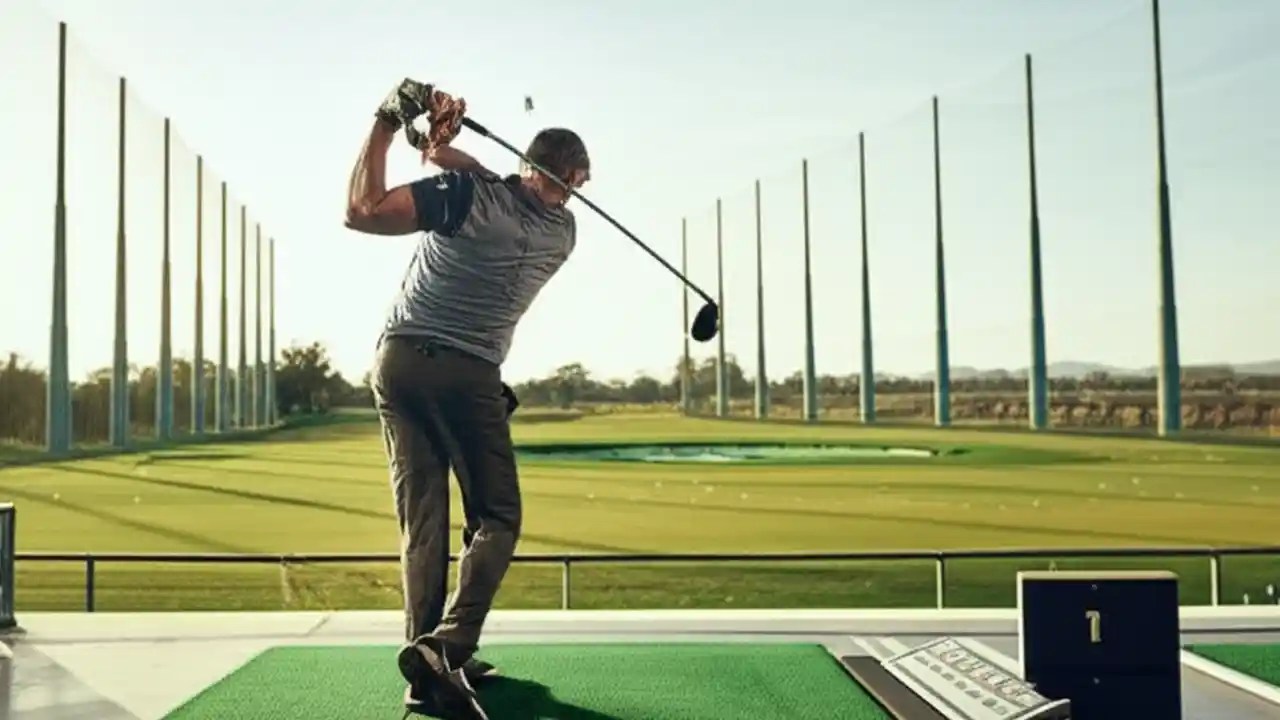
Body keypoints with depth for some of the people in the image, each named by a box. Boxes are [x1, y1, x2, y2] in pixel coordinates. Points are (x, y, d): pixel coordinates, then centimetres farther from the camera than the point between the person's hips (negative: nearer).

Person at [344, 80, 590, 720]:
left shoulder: (466, 193, -5)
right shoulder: (561, 233, 4)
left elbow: (362, 212, -14)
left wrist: (386, 124, -10)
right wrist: (459, 159, 10)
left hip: (398, 360, 2)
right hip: (467, 374, -2)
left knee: (421, 517, 3)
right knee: (496, 517, 4)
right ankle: (446, 645, -18)